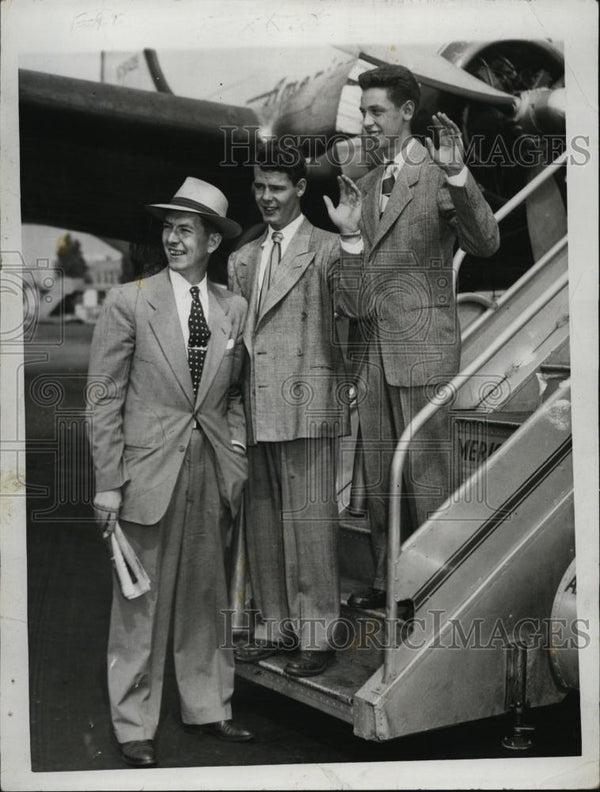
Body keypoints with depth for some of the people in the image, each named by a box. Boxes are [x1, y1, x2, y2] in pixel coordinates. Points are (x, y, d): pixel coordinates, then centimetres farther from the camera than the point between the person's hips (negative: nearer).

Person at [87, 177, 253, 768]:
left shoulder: (233, 308, 7)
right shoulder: (128, 302, -4)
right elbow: (104, 398, -5)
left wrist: (237, 456, 6)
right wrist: (108, 483, -10)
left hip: (212, 472, 4)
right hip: (149, 469, -4)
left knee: (206, 596, 13)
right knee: (142, 602, 4)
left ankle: (207, 708, 30)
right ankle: (134, 726, 18)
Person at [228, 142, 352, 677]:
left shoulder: (326, 250, -2)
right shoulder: (243, 259, 18)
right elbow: (236, 330, 18)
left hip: (305, 403, -6)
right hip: (256, 406, 7)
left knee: (309, 518, -2)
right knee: (262, 518, 11)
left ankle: (318, 635, 9)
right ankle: (274, 626, 24)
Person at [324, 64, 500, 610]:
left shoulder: (436, 174, -4)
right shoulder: (366, 186, 17)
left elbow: (485, 243, -17)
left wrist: (457, 175, -28)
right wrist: (349, 232, -2)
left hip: (423, 348, -7)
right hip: (374, 350, 7)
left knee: (426, 477, -2)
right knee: (378, 479, 12)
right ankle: (388, 581, 24)